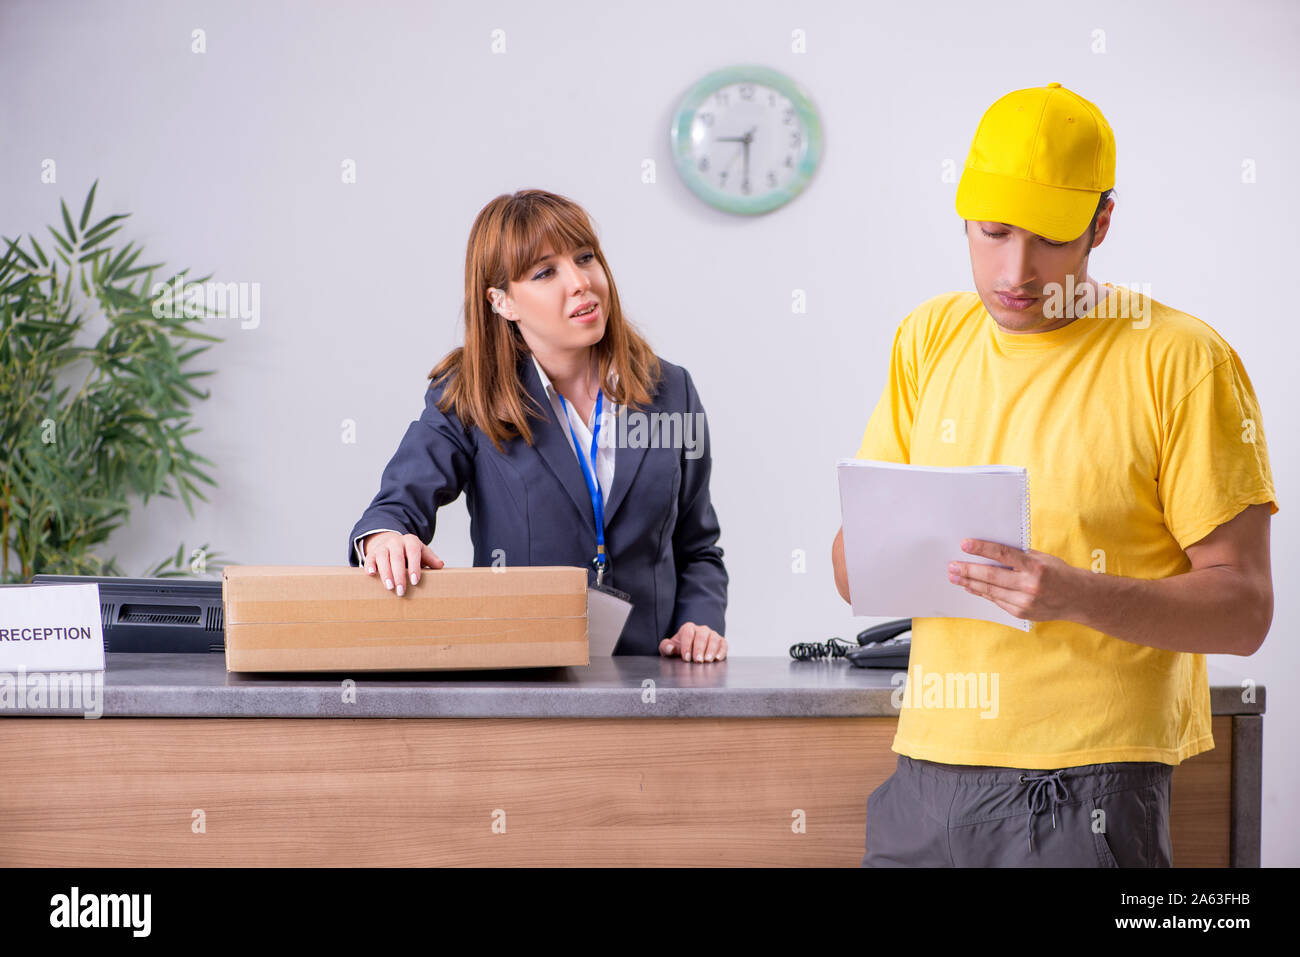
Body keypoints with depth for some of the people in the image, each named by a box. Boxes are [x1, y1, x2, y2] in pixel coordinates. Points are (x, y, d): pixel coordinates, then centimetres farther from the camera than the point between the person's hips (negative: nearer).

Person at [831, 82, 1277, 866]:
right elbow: (852, 562, 11)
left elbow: (1243, 609, -8)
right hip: (928, 769, 4)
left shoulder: (1183, 361, -7)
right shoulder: (930, 337, 8)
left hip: (1088, 791, -4)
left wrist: (1076, 594, -23)